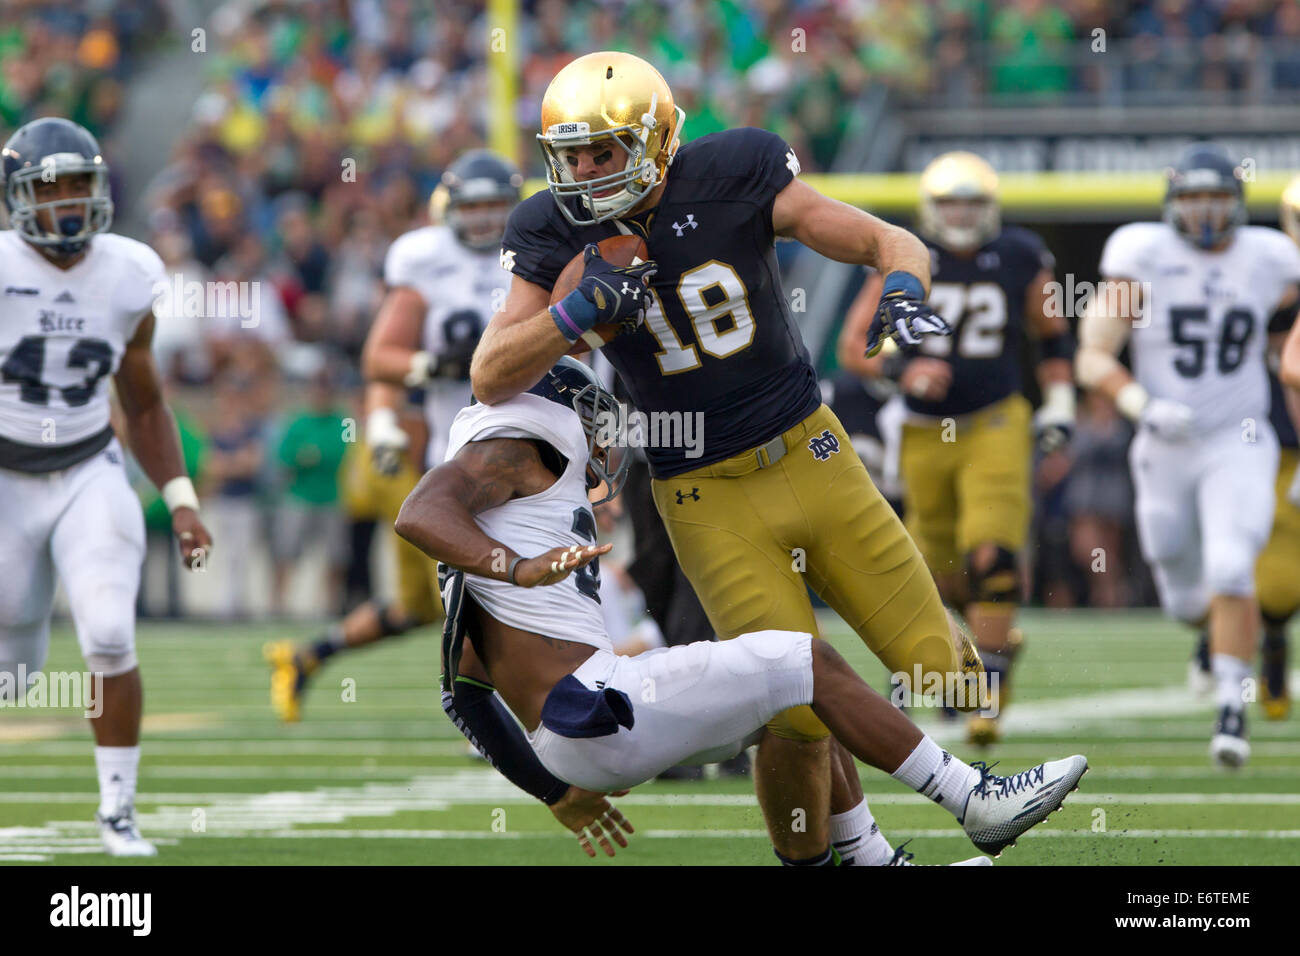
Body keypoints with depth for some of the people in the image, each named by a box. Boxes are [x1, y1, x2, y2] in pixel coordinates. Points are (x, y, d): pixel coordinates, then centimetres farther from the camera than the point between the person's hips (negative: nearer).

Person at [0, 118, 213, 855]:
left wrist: (181, 501, 3)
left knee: (110, 639, -16)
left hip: (90, 475, 2)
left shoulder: (128, 277, -1)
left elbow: (146, 406, 10)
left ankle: (119, 808, -2)